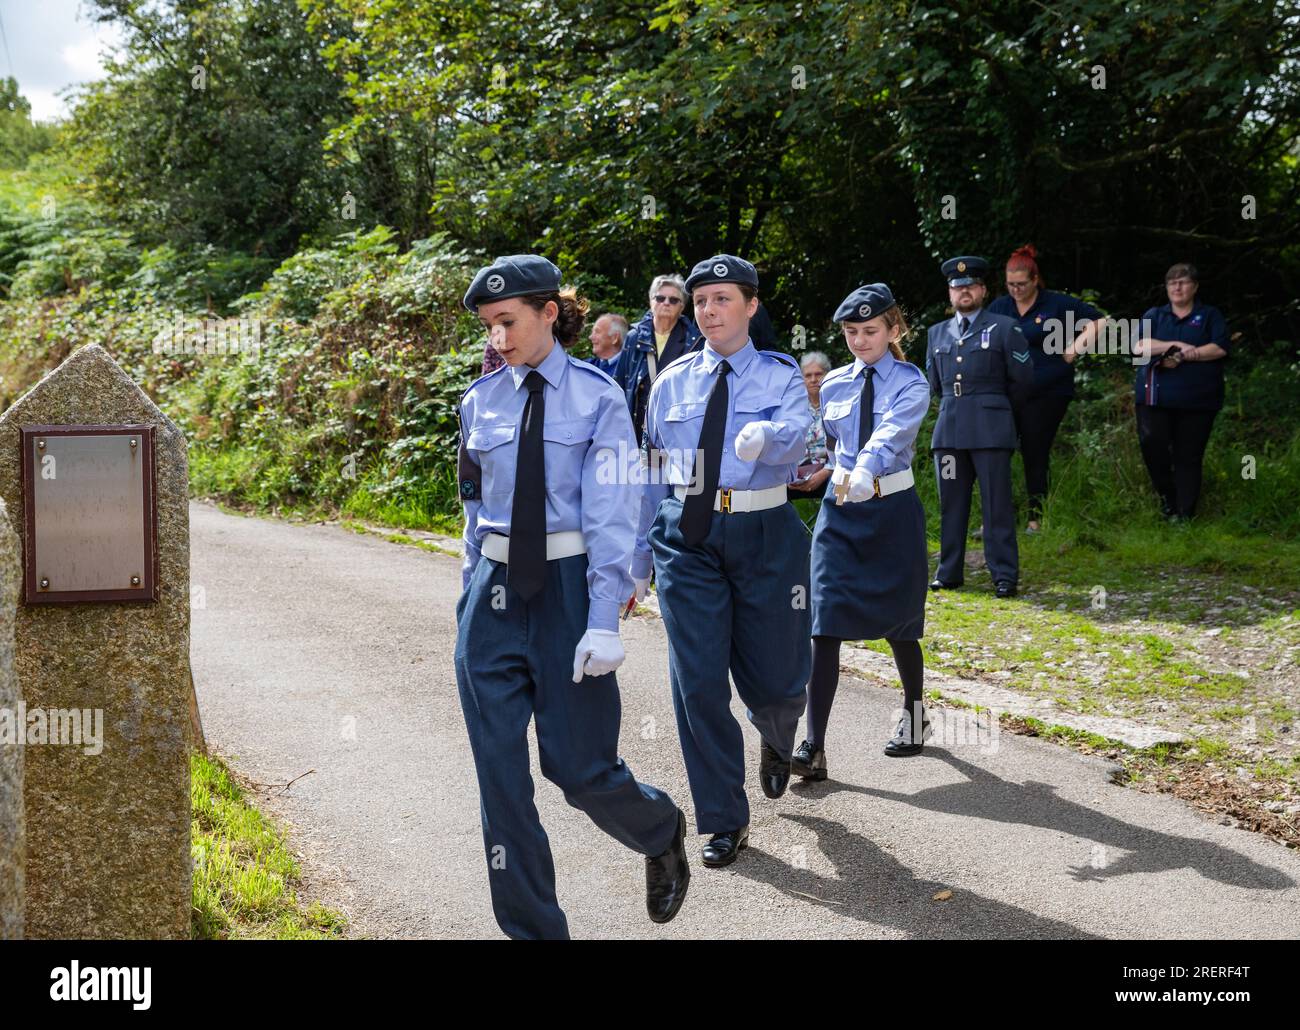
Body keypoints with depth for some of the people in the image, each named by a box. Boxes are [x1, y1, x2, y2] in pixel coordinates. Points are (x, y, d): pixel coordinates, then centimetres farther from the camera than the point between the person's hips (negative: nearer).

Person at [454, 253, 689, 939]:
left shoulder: (596, 398, -5)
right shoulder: (481, 401, 7)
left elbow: (612, 515, -11)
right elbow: (477, 509, 14)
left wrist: (604, 623, -17)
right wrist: (473, 596, 13)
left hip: (570, 586, -4)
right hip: (496, 591, 4)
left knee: (580, 768, -1)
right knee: (500, 774, 3)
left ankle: (662, 833, 33)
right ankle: (530, 927, 16)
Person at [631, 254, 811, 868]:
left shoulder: (780, 376, 2)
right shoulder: (672, 383, 8)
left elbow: (794, 437, -20)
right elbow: (653, 475, 13)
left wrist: (764, 437, -45)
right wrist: (640, 560, 13)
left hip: (764, 536, -1)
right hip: (686, 537, 1)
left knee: (774, 675, 6)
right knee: (698, 682, -3)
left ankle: (775, 742, 46)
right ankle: (724, 821, 10)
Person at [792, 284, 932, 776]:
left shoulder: (910, 383, -7)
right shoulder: (834, 385, 7)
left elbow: (892, 432, -28)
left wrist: (866, 472, -44)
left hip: (893, 510, -3)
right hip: (840, 510, 3)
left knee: (898, 623, 10)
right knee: (826, 624, -11)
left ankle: (914, 715, 38)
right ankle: (813, 746, -14)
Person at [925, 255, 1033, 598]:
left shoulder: (1005, 328, 3)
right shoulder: (937, 333, 16)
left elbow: (1022, 377, 5)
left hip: (990, 429, -4)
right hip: (948, 429, 4)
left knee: (997, 504, -4)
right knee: (951, 504, 7)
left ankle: (1004, 575, 0)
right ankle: (949, 572, 14)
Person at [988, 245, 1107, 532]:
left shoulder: (1058, 304, -2)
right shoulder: (998, 307, 9)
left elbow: (1098, 321, 3)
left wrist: (1076, 347, -7)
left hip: (1046, 393, -3)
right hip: (1006, 393, 3)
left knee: (1036, 455, 3)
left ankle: (1036, 518, 13)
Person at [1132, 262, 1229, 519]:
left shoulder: (1210, 316, 10)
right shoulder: (1154, 315, 14)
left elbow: (1220, 348, -6)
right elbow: (1139, 346, -3)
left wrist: (1182, 357, -13)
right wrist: (1176, 345, -13)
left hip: (1197, 400, -1)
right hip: (1156, 397, 1)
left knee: (1189, 456, 1)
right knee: (1151, 442, -16)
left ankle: (1185, 514, 7)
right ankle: (1167, 494, 7)